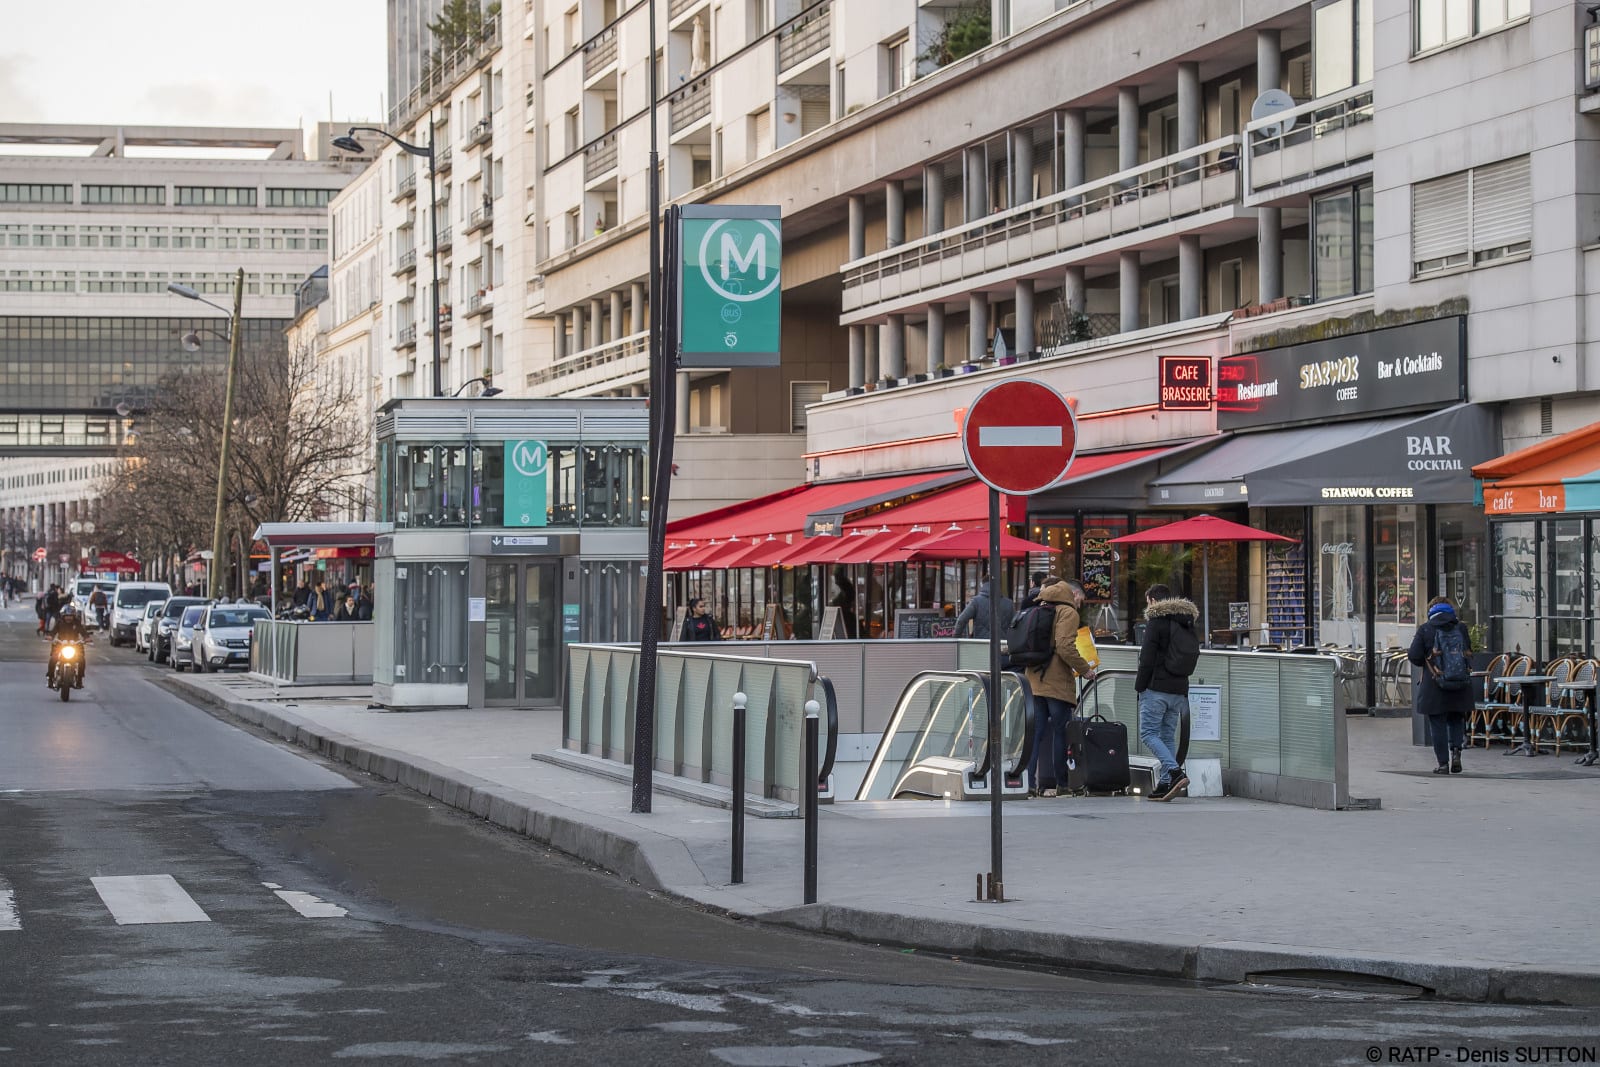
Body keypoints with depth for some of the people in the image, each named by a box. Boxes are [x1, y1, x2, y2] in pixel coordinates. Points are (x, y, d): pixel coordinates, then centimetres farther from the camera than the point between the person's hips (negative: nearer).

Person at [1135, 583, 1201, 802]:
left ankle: (1175, 772, -22)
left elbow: (1147, 659, -12)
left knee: (1148, 733, -5)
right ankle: (1166, 783, 6)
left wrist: (1139, 686, -5)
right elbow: (1193, 656, 19)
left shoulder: (1156, 621, -7)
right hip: (1179, 690, 7)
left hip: (1157, 688, -7)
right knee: (1168, 735, 11)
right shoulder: (1187, 625, 16)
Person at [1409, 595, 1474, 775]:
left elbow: (1414, 656, -7)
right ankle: (1456, 750, -4)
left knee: (1437, 725, 4)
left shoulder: (1425, 630, -5)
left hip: (1434, 686, -3)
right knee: (1456, 720, 18)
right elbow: (1469, 654, 11)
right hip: (1460, 686, 3)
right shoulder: (1461, 628, 4)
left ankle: (1443, 763, 1)